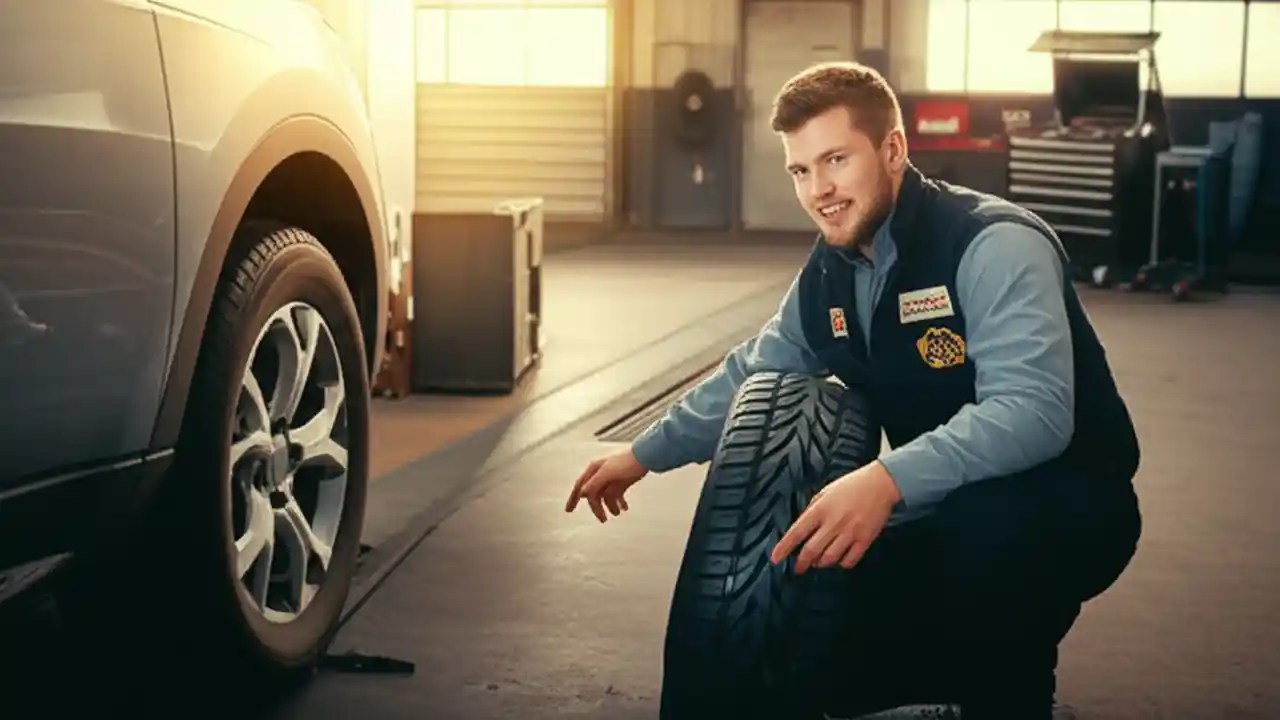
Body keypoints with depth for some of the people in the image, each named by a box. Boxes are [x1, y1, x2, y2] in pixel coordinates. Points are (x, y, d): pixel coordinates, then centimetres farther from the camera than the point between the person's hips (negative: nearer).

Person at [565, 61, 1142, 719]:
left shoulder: (995, 245, -23)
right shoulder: (828, 273, 2)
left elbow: (1033, 410, -37)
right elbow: (751, 374, 19)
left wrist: (887, 481, -49)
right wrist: (645, 454, 18)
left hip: (1065, 503, -7)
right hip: (947, 512, 7)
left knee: (987, 525, -40)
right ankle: (985, 654, 22)